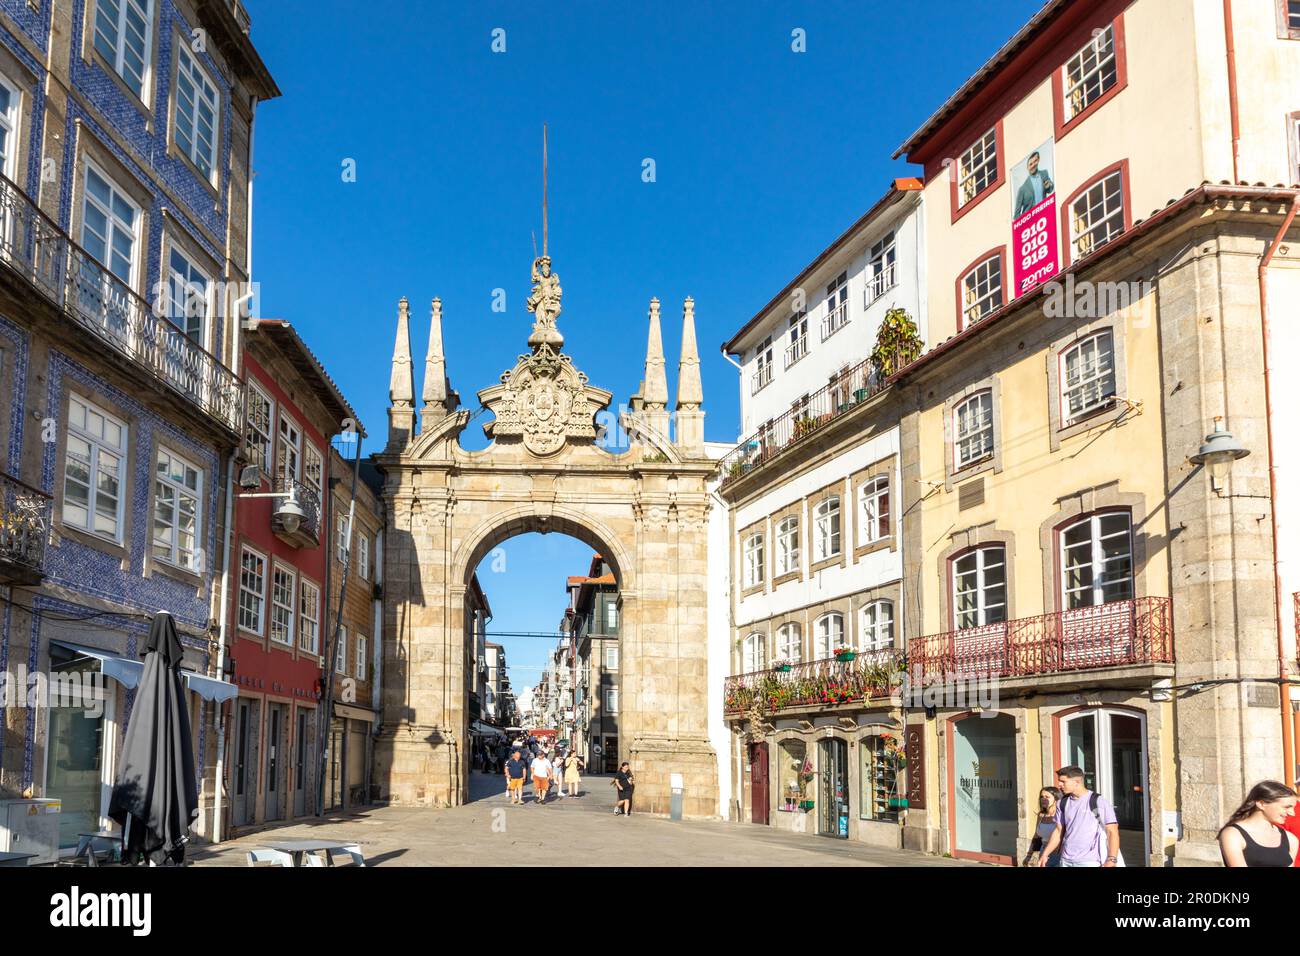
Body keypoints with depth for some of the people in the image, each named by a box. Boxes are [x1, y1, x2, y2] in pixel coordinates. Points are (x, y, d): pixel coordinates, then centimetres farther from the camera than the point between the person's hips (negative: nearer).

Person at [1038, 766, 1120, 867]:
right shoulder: (1063, 803, 9)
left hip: (1090, 862, -5)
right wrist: (1045, 854, 10)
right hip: (1065, 861, 5)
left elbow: (1112, 832, -8)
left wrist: (1111, 860, -18)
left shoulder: (1098, 801, -7)